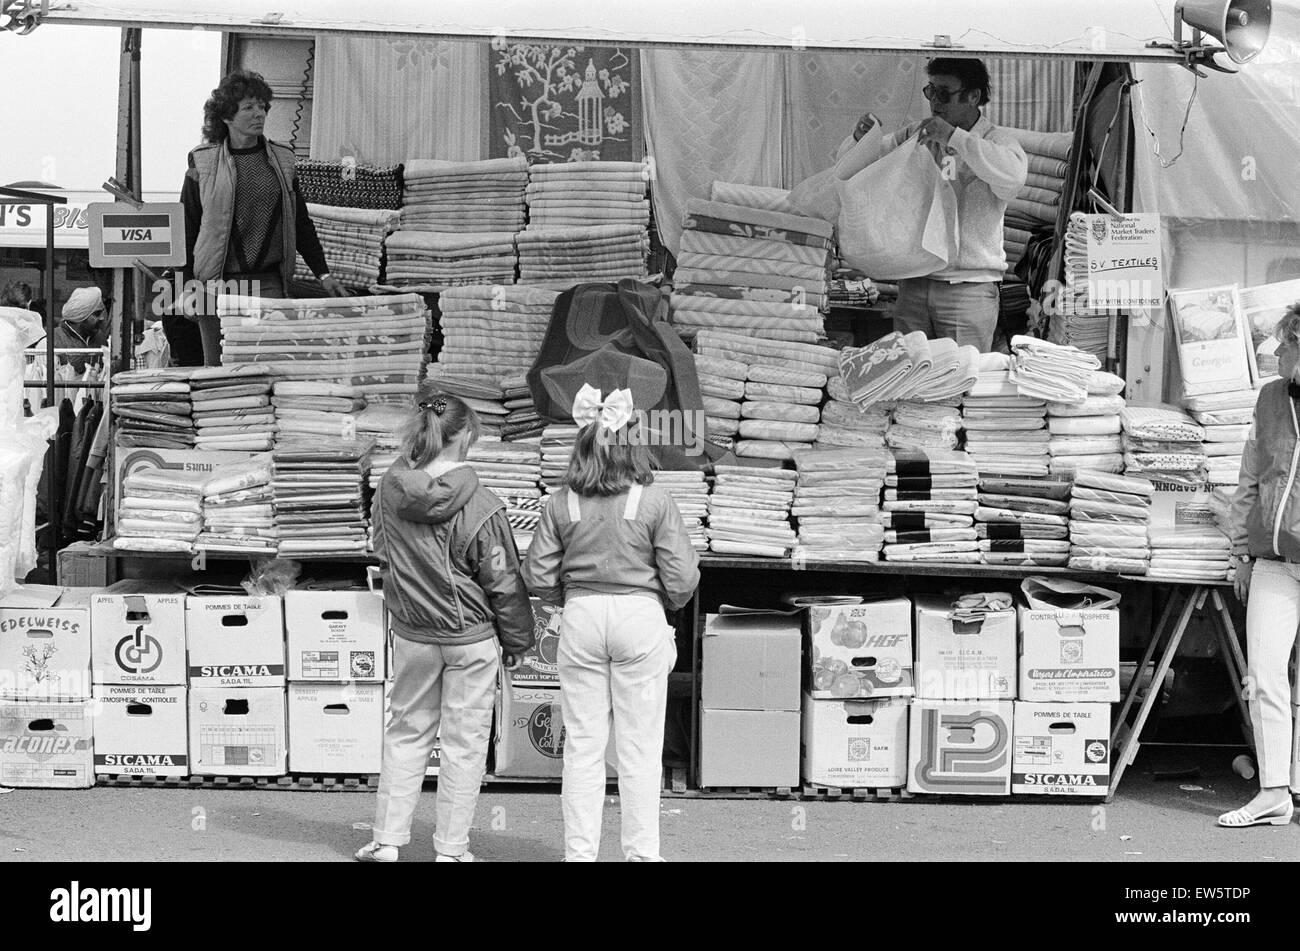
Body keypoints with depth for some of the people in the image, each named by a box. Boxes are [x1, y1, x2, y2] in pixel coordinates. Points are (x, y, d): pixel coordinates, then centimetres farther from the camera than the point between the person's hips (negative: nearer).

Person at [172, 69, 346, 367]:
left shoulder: (281, 160, 10)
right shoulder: (204, 163, 2)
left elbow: (301, 223, 15)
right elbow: (186, 228, 5)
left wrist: (323, 273, 9)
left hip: (270, 283, 2)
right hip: (217, 284, -1)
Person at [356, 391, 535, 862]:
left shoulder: (390, 491, -8)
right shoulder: (481, 508, -20)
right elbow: (504, 584, -11)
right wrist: (518, 640, 1)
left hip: (411, 633, 4)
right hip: (470, 637, -4)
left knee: (406, 732, 18)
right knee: (465, 742, 8)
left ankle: (387, 839, 21)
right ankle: (451, 848, 15)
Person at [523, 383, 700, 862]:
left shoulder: (562, 503, -3)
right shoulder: (654, 501, -9)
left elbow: (538, 575, -2)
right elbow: (681, 576, -9)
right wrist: (665, 603, 12)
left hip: (580, 620, 2)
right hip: (640, 618, -2)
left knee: (582, 745, 10)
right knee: (640, 748, 7)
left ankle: (580, 851, 14)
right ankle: (641, 852, 13)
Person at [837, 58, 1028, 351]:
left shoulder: (996, 141, -2)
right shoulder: (914, 136, 10)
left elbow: (1013, 176, -27)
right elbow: (849, 168, 15)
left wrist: (954, 137, -27)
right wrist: (860, 139, -8)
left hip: (968, 291, -4)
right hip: (913, 285, 4)